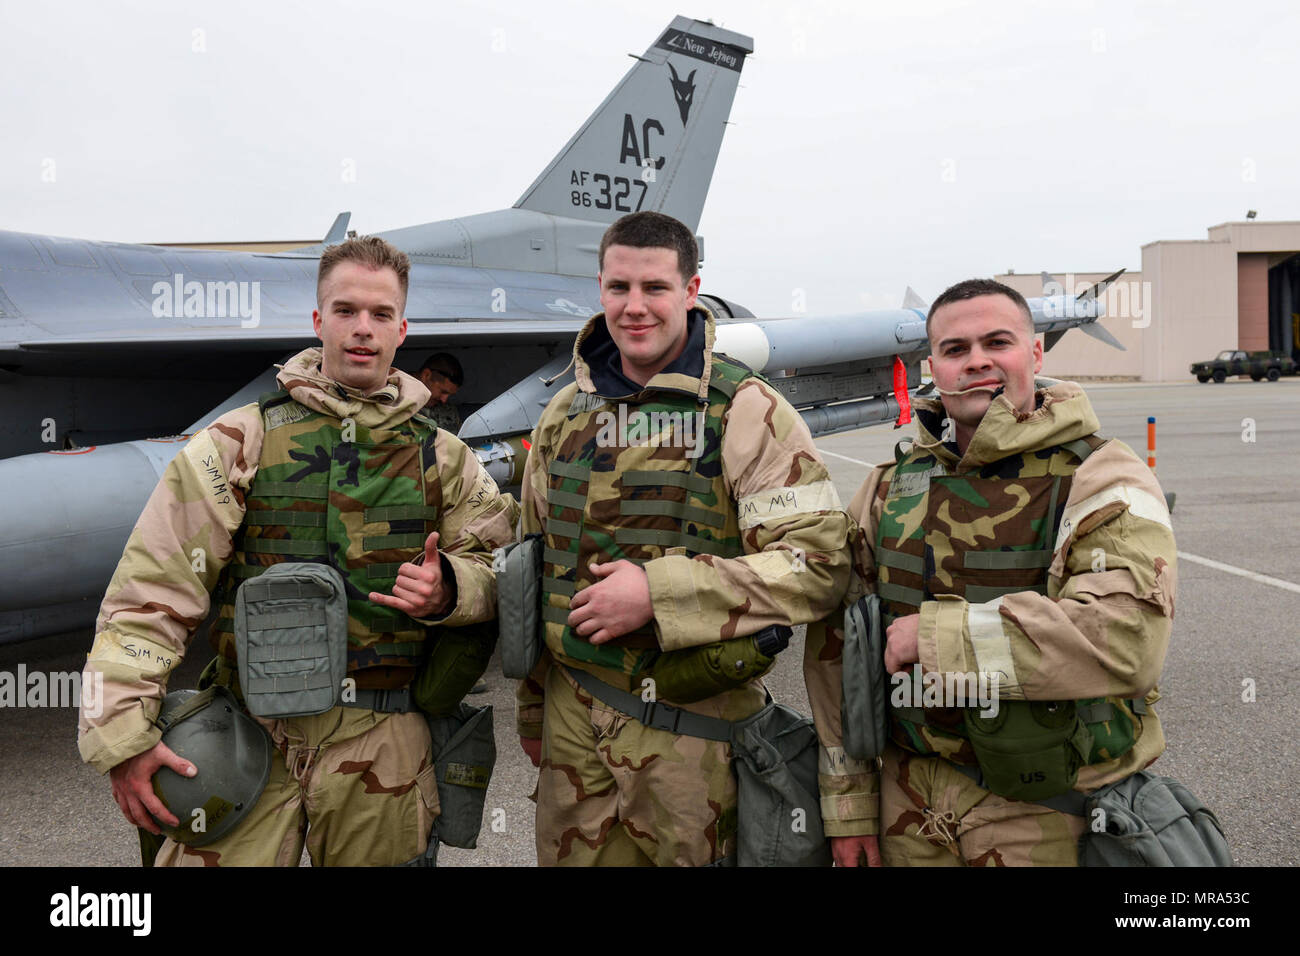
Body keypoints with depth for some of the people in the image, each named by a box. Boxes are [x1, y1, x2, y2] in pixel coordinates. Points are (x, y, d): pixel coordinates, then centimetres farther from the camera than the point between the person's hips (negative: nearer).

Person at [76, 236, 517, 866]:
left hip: (381, 744, 2)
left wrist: (447, 589, -14)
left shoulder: (441, 458, 7)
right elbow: (151, 593, -3)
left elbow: (496, 567, 9)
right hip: (248, 731, -1)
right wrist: (122, 732, -9)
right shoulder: (240, 442, 0)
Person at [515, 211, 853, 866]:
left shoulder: (746, 411, -8)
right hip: (572, 719, 5)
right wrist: (531, 711, 19)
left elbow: (820, 565, -16)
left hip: (692, 730, -4)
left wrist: (656, 592, -21)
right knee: (572, 854, 14)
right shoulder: (565, 415, 9)